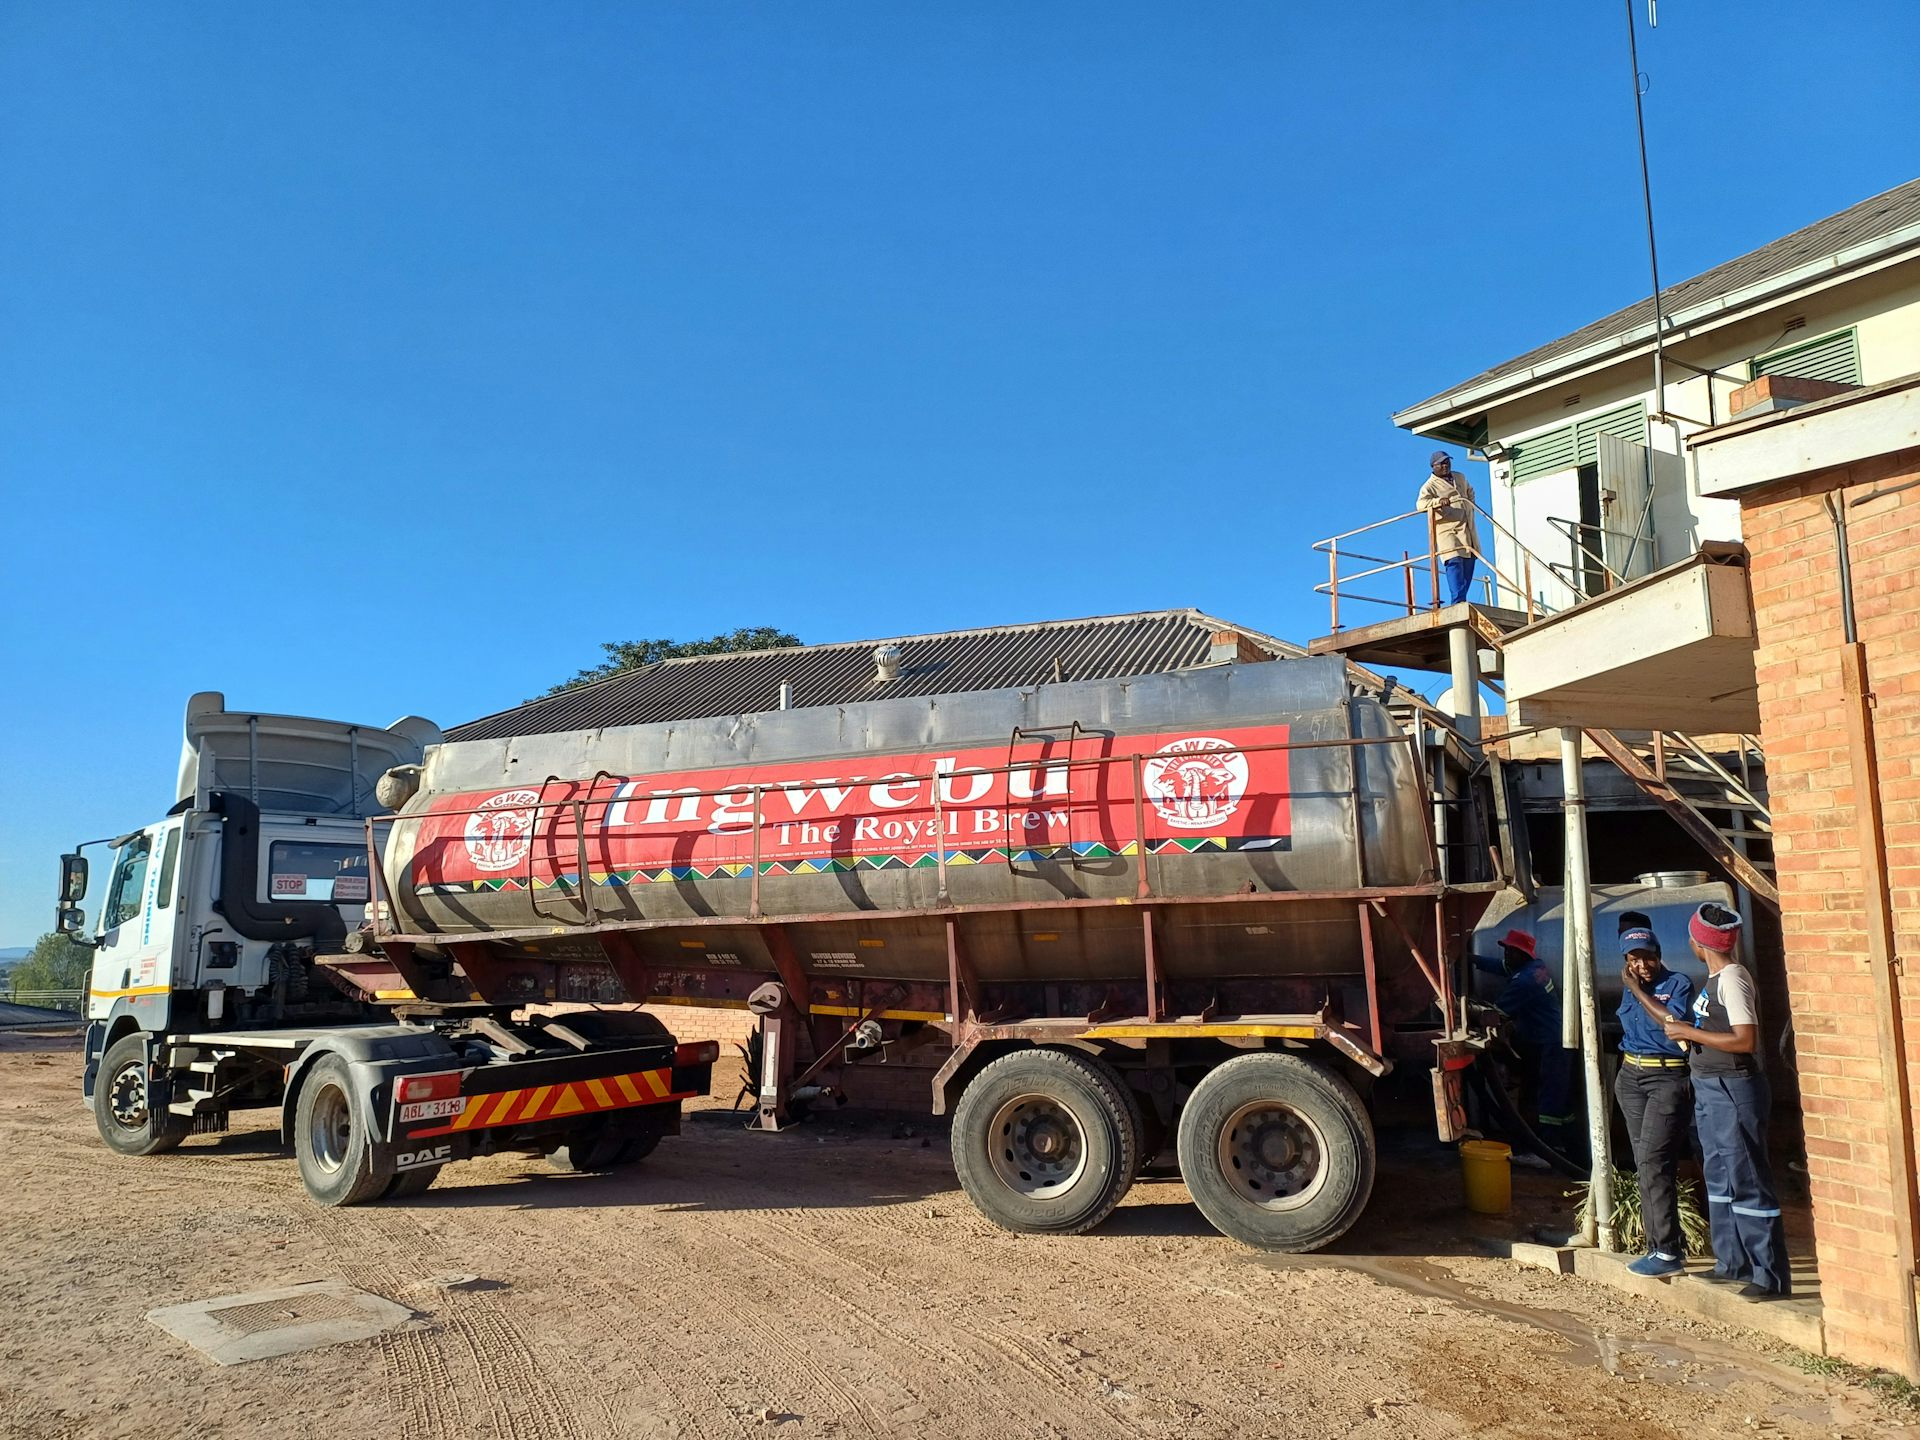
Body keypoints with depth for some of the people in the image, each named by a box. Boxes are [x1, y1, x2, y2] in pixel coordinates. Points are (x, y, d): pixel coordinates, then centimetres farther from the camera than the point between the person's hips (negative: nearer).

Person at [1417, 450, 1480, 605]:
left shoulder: (1460, 478, 18)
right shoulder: (1429, 486, -3)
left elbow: (1470, 491, 38)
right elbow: (1421, 504, -21)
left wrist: (1471, 506, 23)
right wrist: (1438, 501, -37)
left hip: (1468, 531, 7)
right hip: (1447, 531, -7)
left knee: (1468, 566, 5)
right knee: (1454, 563, -22)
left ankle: (1461, 601, 11)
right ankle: (1457, 603, -28)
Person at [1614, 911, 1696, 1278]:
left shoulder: (1678, 983, -7)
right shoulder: (1629, 987, 13)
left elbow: (1673, 1023, -22)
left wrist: (1639, 991, -15)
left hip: (1668, 1078, -7)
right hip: (1631, 1077, 7)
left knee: (1653, 1161, -15)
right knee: (1645, 1165, 8)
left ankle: (1668, 1251, -11)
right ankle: (1659, 1245, 15)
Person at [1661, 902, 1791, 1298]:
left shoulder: (1732, 978, -17)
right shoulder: (1715, 979, 11)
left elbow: (1746, 1040, -24)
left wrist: (1691, 1032, -19)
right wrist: (1688, 1031, 10)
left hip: (1732, 1089, -10)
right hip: (1710, 1089, 10)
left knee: (1747, 1182, -5)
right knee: (1720, 1178, 16)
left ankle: (1772, 1275, 2)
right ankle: (1733, 1263, 25)